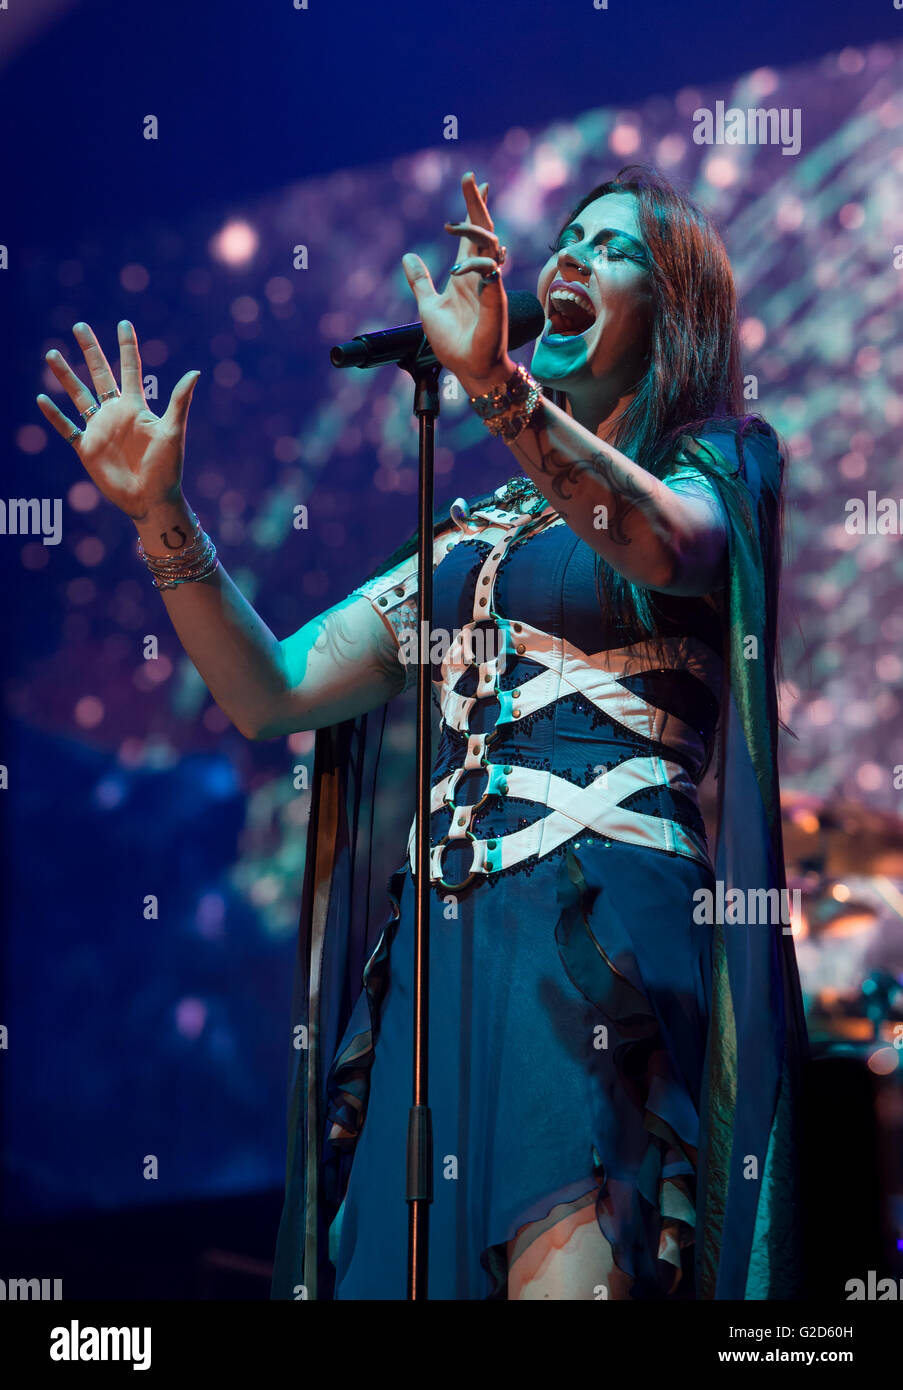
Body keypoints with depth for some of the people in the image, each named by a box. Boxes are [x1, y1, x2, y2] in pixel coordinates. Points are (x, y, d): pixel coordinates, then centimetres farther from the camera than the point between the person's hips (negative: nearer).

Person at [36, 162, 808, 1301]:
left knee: (565, 1268, -22)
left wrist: (495, 383, -32)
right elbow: (271, 692, 16)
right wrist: (161, 514, 4)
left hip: (605, 918, -5)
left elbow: (667, 544, -17)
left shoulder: (714, 467, 10)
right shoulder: (472, 528, 24)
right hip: (449, 929, 5)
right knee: (403, 1267, 0)